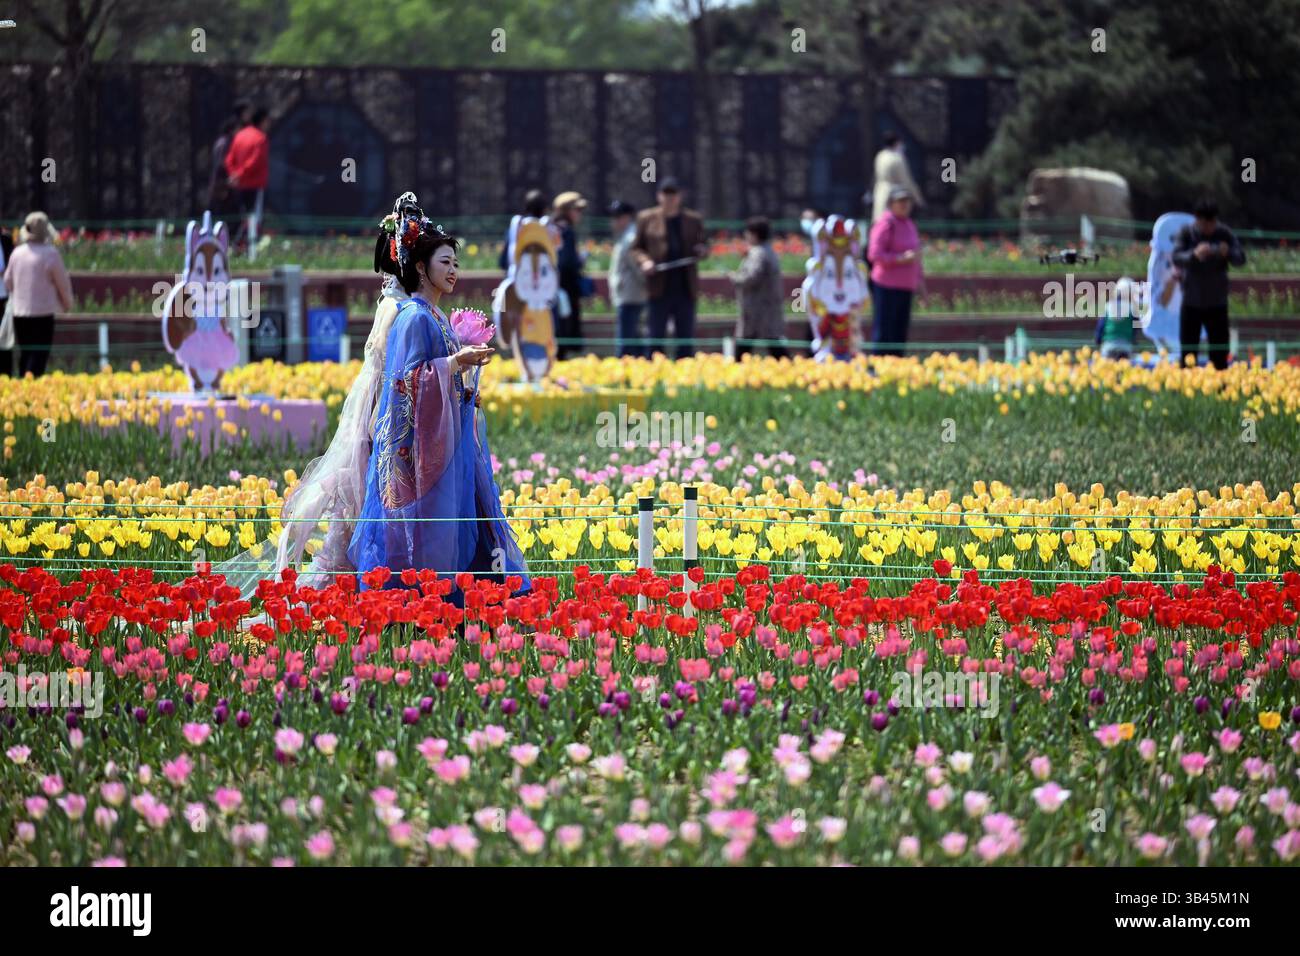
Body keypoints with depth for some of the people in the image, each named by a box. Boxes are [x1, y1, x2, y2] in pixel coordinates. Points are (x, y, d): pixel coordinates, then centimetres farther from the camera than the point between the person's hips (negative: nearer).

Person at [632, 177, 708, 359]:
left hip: (686, 288, 2)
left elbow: (702, 245, 18)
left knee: (686, 335, 5)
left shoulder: (693, 220, 9)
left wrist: (702, 251, -6)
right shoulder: (647, 219, 5)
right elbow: (637, 248, 10)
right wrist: (644, 261, -10)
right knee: (656, 335, 1)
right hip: (660, 289, -2)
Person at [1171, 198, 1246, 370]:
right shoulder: (1186, 233, -7)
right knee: (1188, 350, 4)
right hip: (1191, 302, -1)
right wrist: (1194, 254, -40)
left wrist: (1228, 253, -34)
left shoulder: (1225, 234, -4)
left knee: (1220, 354, 3)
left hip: (1217, 302, 1)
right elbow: (1176, 258, -19)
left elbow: (1241, 259, -12)